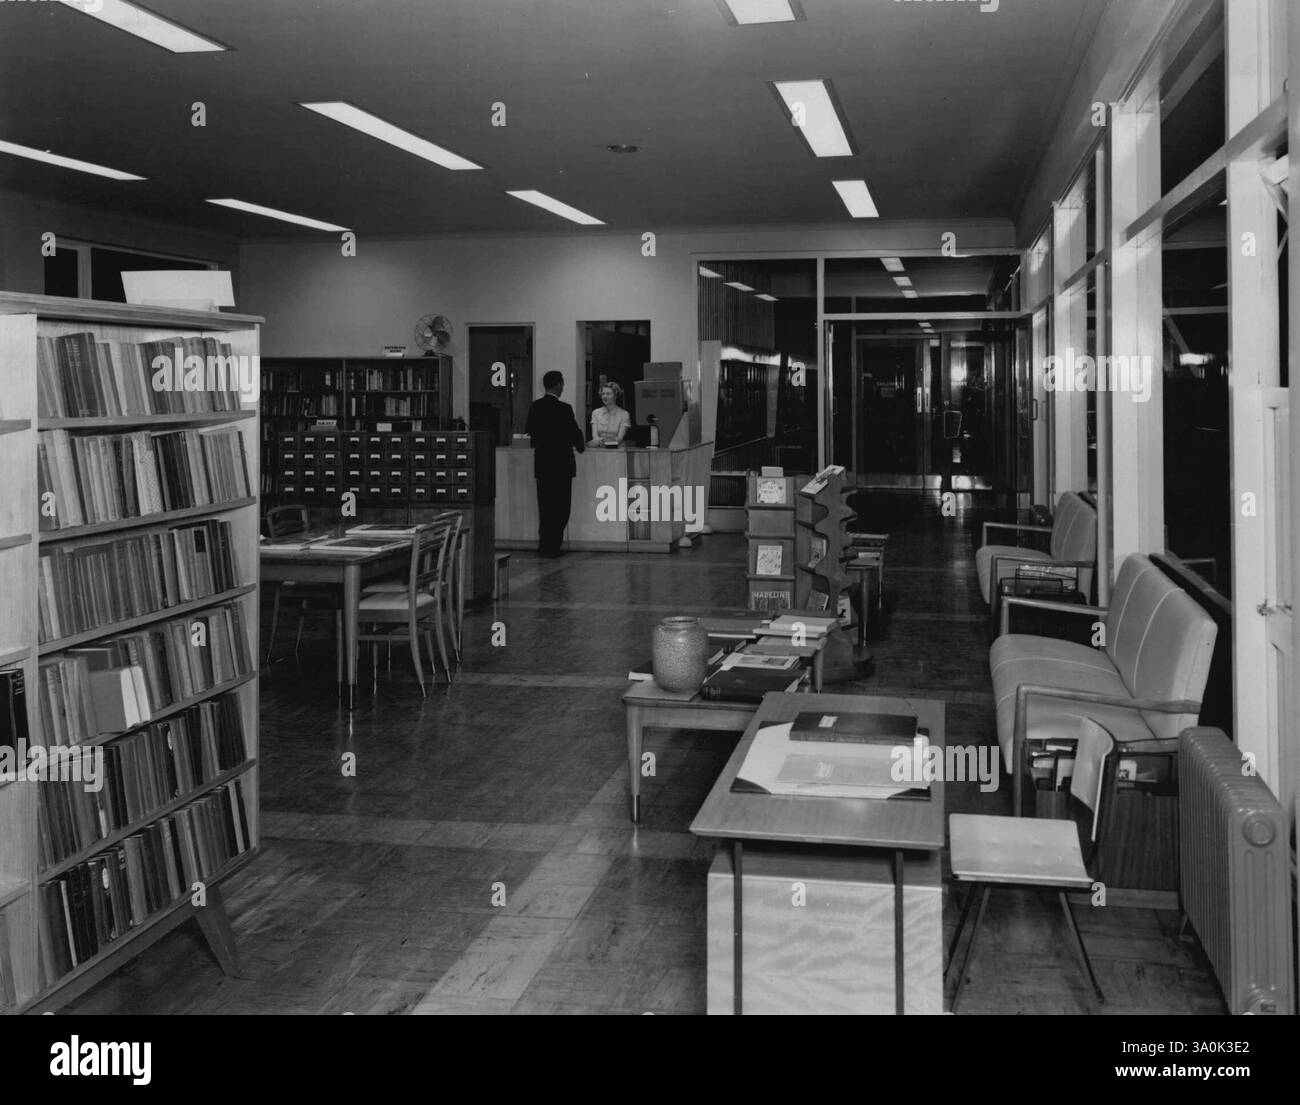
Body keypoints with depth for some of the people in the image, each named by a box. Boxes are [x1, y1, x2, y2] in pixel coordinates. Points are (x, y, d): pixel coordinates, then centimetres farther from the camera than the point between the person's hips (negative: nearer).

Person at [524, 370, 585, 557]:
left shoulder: (535, 406, 2)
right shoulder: (564, 409, -14)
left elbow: (528, 430, 10)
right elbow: (574, 432, -5)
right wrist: (581, 446, 15)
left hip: (541, 464, 6)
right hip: (561, 464, -5)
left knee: (545, 505, 12)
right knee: (560, 506, 2)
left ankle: (544, 545, 16)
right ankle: (552, 546, 2)